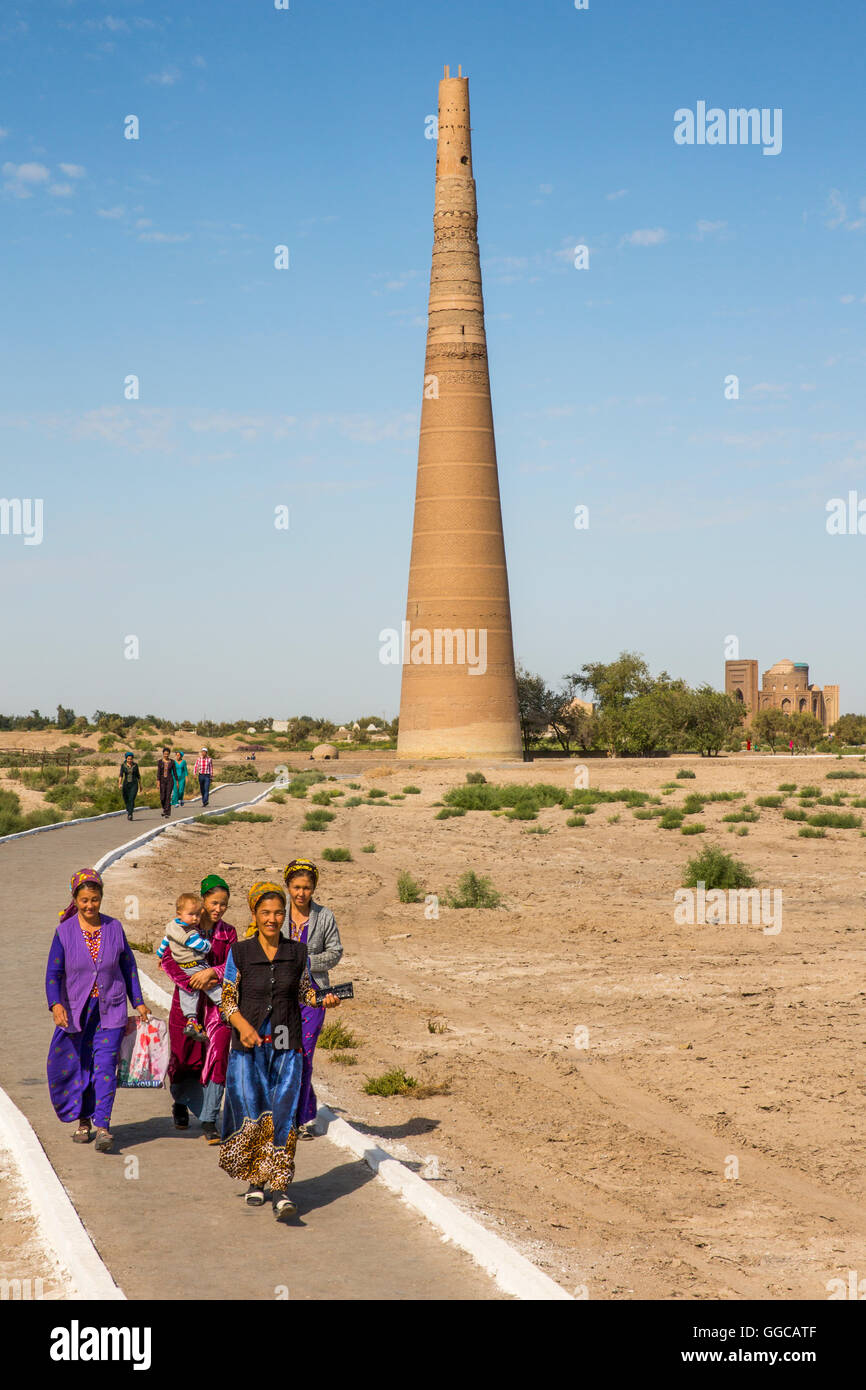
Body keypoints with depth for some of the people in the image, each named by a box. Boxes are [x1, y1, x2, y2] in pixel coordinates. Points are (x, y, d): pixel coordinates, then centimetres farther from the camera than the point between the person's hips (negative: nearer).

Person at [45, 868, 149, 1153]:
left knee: (105, 1063, -10)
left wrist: (138, 1002, 11)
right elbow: (53, 972, -4)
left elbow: (128, 966, 11)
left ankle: (103, 1126, -13)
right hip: (75, 1010, 0)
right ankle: (83, 1121, 25)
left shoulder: (114, 928, 2)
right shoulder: (65, 932, -2)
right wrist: (55, 1004, -19)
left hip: (110, 1009, 0)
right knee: (79, 1065, 7)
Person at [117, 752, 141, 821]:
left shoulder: (135, 765, 1)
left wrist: (140, 785, 15)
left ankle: (130, 815, -24)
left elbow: (138, 775, 9)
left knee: (131, 799, -17)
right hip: (126, 784, 1)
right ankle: (128, 811, 40)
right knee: (126, 800, 11)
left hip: (134, 785, -1)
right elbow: (121, 775, -12)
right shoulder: (123, 765, -2)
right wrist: (119, 783, -27)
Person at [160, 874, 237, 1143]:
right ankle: (180, 1103, 39)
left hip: (217, 1001, 1)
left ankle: (209, 1121, -7)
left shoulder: (228, 933, 7)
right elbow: (167, 960, -8)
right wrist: (192, 982, -18)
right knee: (183, 1056, 8)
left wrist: (212, 972, -22)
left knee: (216, 1056, -10)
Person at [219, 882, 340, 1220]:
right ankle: (255, 1180, 26)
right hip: (249, 1045, -1)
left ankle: (280, 1190, -11)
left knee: (283, 1115, -9)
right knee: (251, 1114, 3)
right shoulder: (239, 952, -1)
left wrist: (323, 999, -3)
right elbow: (227, 999, 1)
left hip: (287, 1046, 1)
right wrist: (242, 1025, -16)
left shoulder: (297, 952, 5)